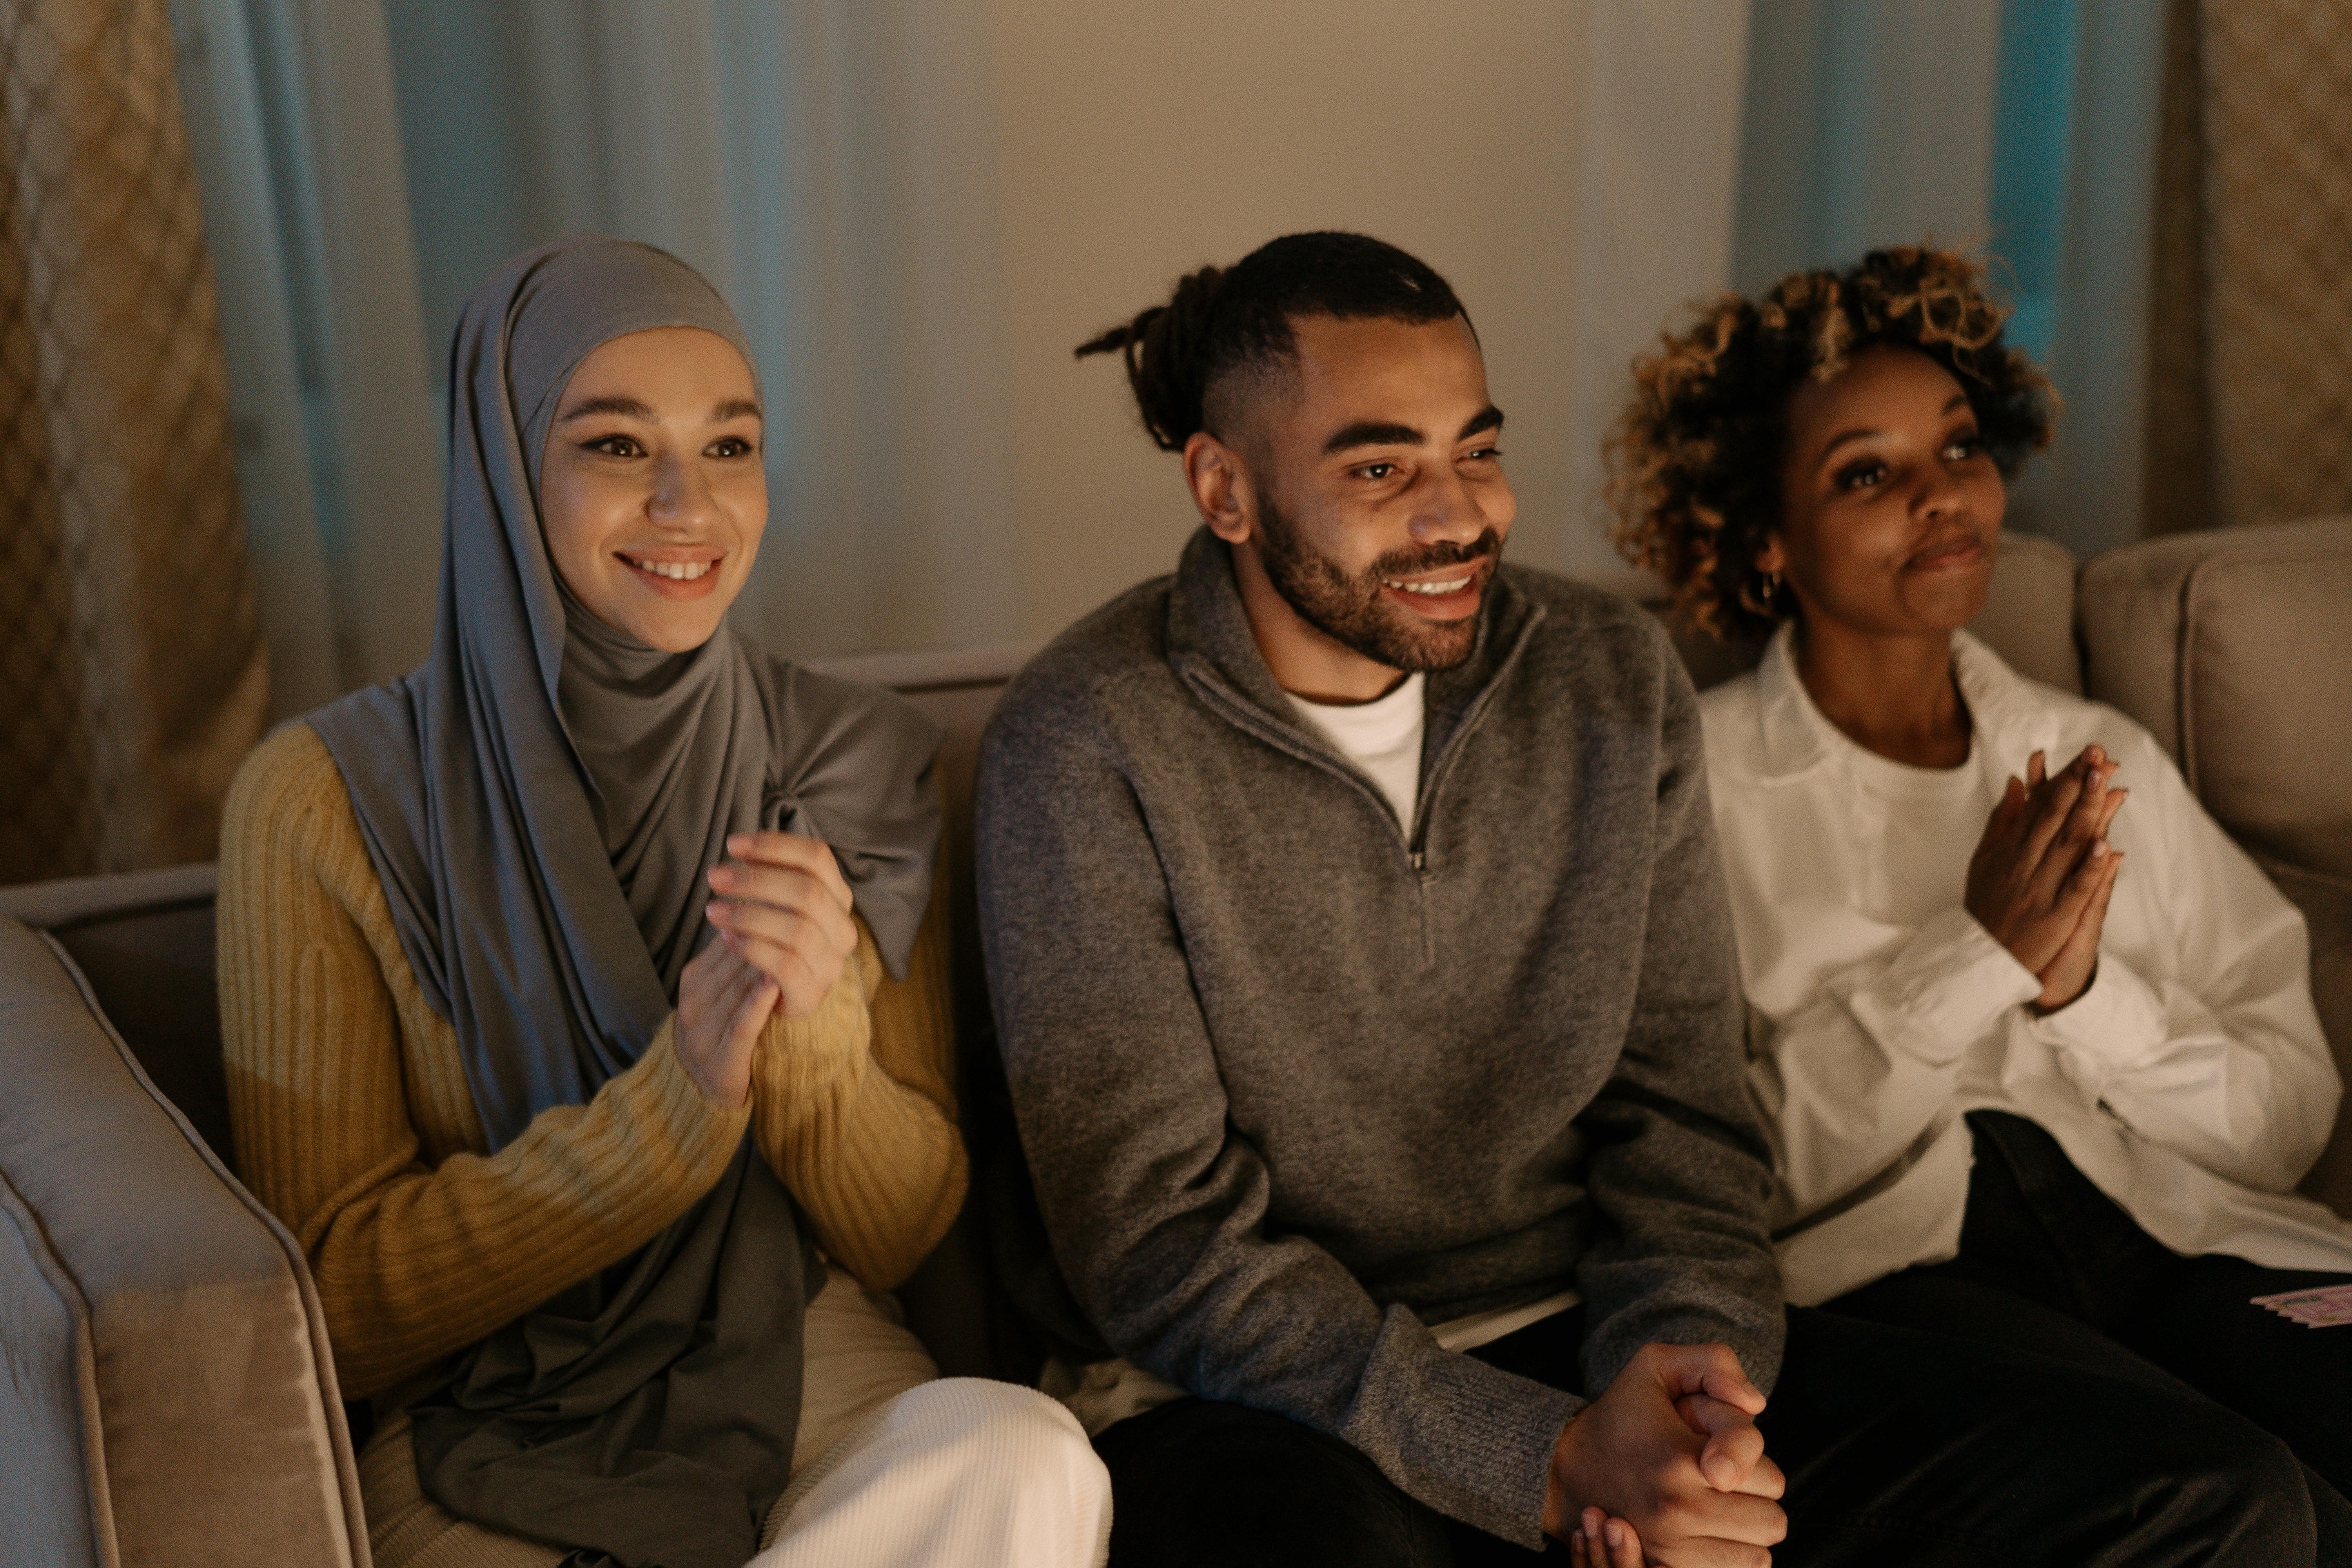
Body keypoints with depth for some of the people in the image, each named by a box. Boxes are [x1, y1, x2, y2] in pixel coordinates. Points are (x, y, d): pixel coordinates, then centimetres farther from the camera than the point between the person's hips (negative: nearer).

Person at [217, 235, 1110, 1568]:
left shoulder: (855, 762, 0)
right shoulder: (322, 802, -8)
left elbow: (903, 1234, 2)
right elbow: (342, 1308, -8)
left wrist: (812, 1028, -19)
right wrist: (677, 1095, -22)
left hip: (812, 1374, 4)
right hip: (490, 1438, -3)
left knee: (1031, 1460, -30)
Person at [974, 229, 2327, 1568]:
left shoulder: (1618, 678, 4)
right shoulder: (1087, 751, -12)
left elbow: (1683, 1115, 7)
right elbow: (1162, 1248, -13)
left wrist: (1682, 1360, -14)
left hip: (1582, 1332, 5)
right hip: (1243, 1398, -4)